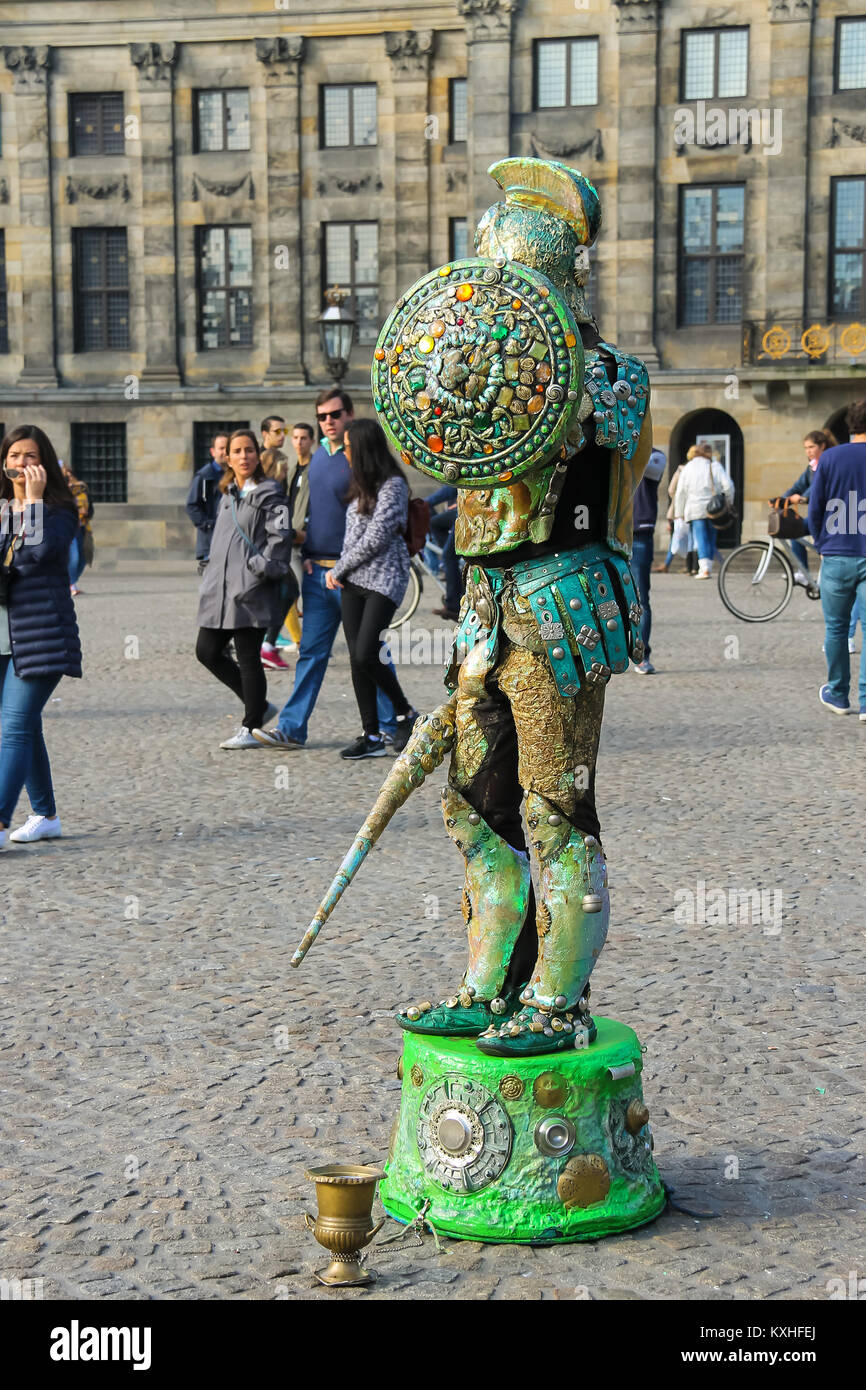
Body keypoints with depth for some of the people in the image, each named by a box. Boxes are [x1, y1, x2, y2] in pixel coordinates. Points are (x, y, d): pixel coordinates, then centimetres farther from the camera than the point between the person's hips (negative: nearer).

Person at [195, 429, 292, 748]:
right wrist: (212, 578, 19)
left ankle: (250, 728, 7)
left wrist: (262, 567, -19)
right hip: (220, 590, 8)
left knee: (248, 659, -3)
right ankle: (259, 705, 21)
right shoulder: (227, 495, 18)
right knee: (207, 651, 7)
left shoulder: (269, 494, -5)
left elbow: (280, 536, -13)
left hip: (251, 591, -8)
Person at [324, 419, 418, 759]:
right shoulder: (362, 486, 16)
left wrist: (338, 569, -7)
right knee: (357, 658, 2)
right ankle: (371, 736, 6)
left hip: (384, 579, -8)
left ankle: (405, 713, 8)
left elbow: (375, 538, -15)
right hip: (354, 580, 8)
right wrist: (340, 572, 6)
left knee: (366, 655, -15)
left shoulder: (393, 485, -10)